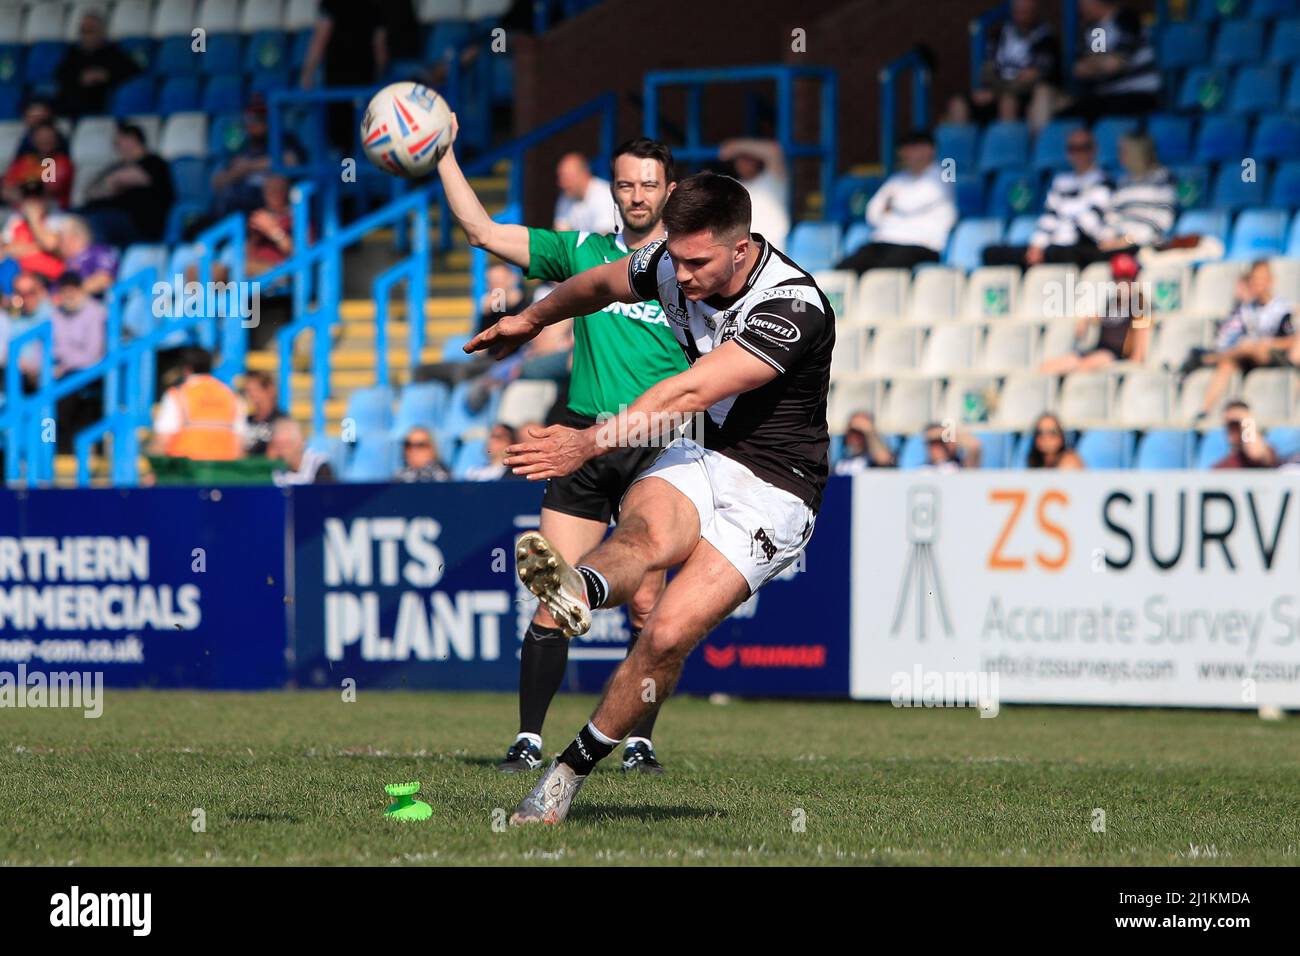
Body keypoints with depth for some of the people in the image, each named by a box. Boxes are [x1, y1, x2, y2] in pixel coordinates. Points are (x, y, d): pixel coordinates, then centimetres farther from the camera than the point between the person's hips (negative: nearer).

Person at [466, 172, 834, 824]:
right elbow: (603, 284, 23)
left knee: (669, 634, -22)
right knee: (650, 533, -34)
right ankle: (577, 592, -66)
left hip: (773, 490, -5)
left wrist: (590, 443, -38)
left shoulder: (794, 307, -24)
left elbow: (692, 392, -32)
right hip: (699, 458, 5)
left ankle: (571, 770, -11)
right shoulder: (671, 267, -2)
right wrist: (532, 319, 38)